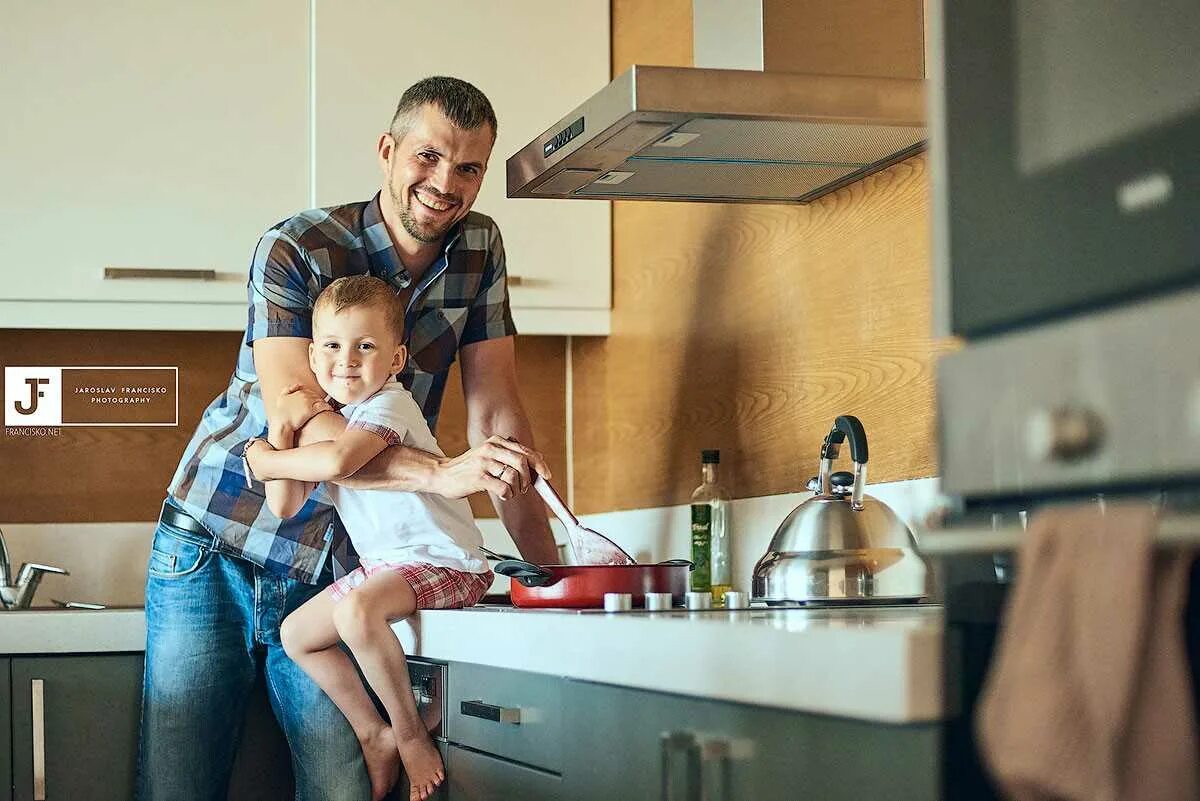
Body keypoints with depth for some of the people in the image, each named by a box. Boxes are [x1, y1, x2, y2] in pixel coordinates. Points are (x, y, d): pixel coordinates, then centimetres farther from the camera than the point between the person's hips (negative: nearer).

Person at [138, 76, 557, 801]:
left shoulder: (479, 249, 0)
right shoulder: (296, 250, -15)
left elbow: (496, 413, 0)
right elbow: (297, 421, -24)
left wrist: (545, 564, -8)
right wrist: (441, 473, -37)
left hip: (332, 572, 3)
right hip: (213, 550, -3)